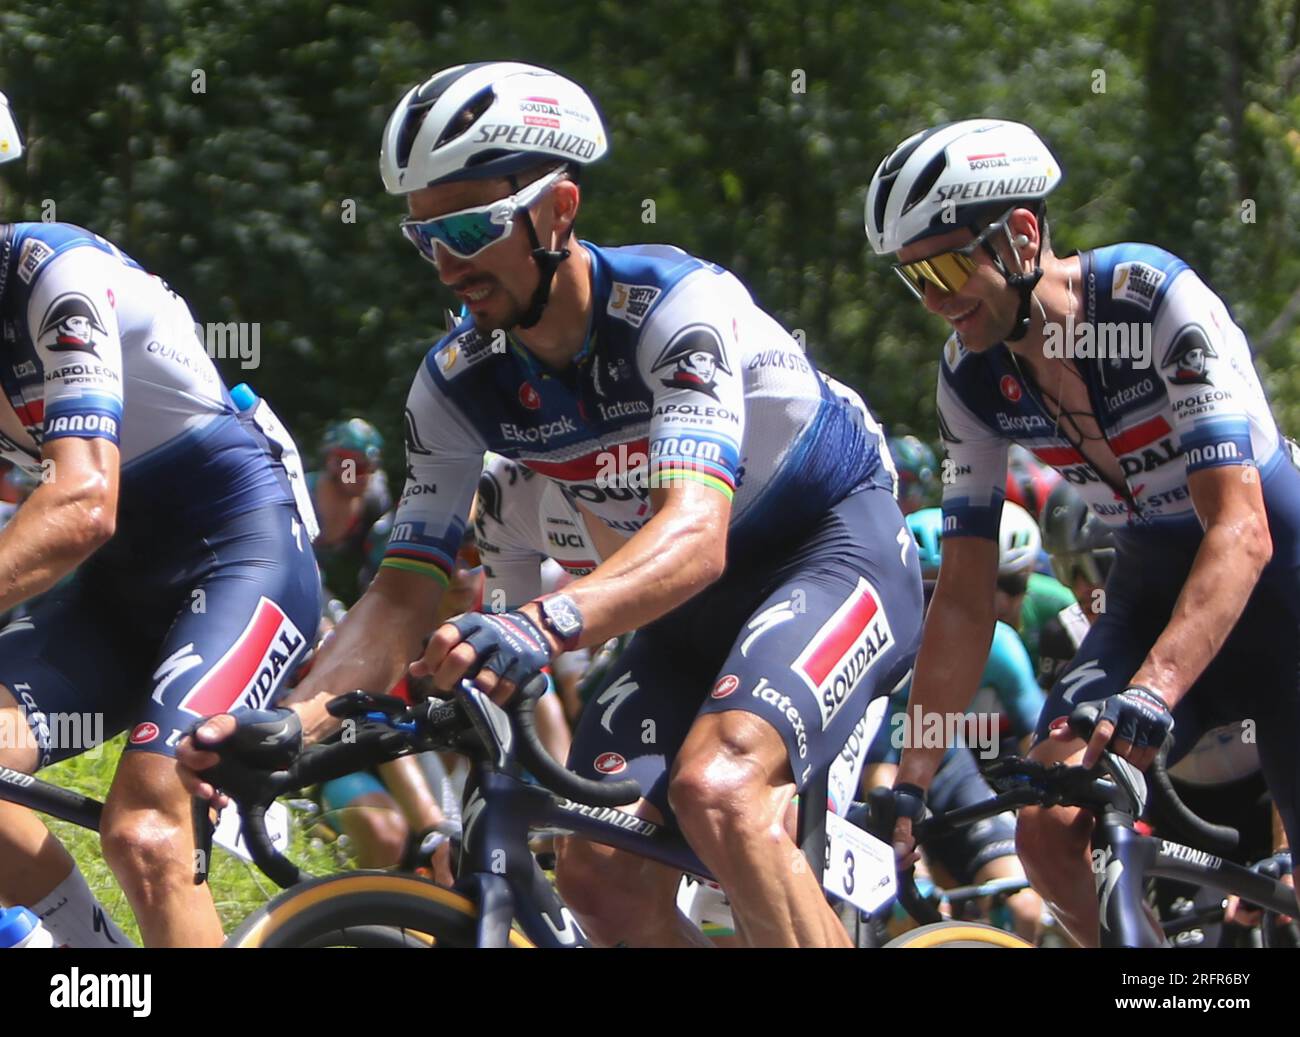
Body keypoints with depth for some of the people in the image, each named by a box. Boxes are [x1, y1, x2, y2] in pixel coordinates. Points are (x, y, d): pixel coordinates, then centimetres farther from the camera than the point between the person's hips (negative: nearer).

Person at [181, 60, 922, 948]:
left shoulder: (679, 304, -30)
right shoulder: (458, 383, -11)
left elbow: (696, 532, -43)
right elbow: (405, 590, -11)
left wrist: (543, 625, -62)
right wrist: (291, 723, -30)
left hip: (839, 544, -7)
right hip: (698, 606, 7)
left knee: (715, 790, -32)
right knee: (604, 882, -6)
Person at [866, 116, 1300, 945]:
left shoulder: (1157, 301, -26)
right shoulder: (973, 378, -9)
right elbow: (965, 597, -4)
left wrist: (1152, 692, -47)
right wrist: (911, 783, -12)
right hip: (1150, 589, 5)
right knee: (1047, 823, -16)